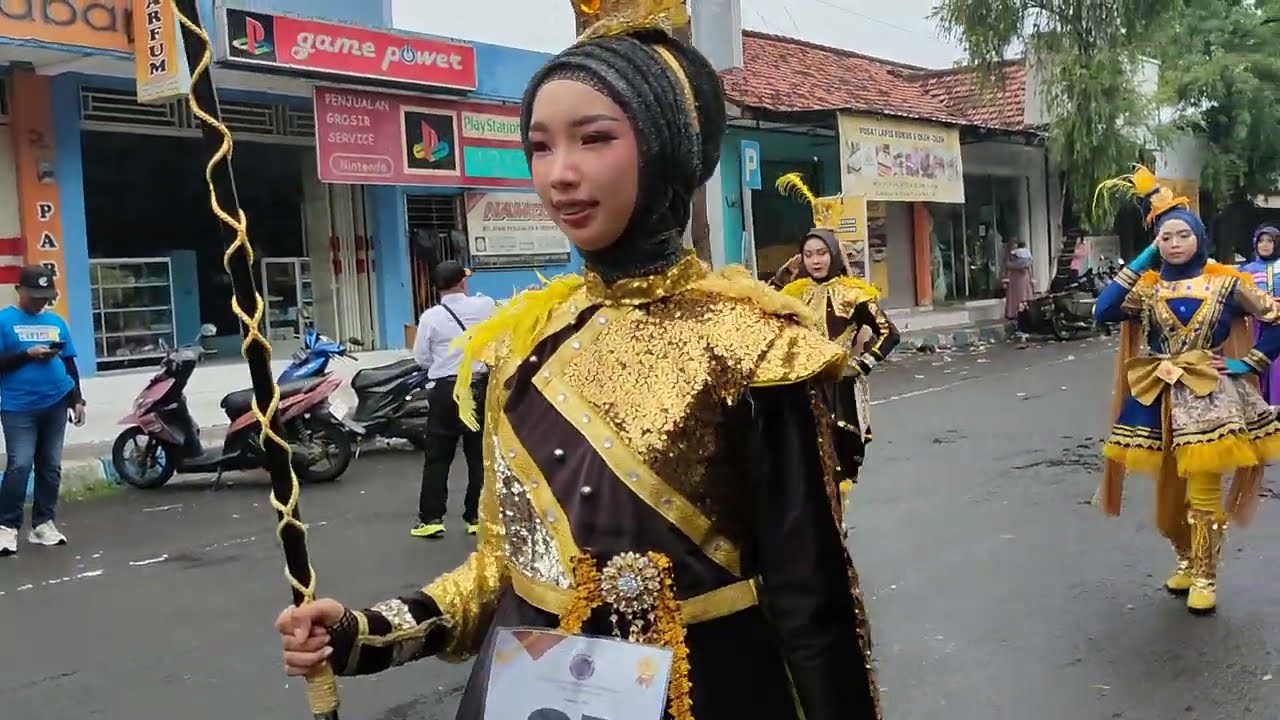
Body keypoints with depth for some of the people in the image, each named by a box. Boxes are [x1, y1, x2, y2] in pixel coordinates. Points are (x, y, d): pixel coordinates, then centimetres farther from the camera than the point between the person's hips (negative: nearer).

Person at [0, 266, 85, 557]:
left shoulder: (56, 322, 12)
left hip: (55, 404, 5)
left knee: (50, 466, 7)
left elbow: (70, 364, 15)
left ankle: (43, 523, 16)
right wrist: (28, 354, -17)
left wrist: (77, 399, 10)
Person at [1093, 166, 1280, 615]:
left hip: (1207, 397, -3)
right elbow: (1103, 312, -11)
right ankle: (1186, 560, 34)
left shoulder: (1225, 283, -1)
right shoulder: (1147, 287, 4)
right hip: (1159, 398, 3)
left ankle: (1205, 575, 13)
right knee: (1169, 489, 13)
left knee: (1203, 493, -3)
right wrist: (1137, 265, -7)